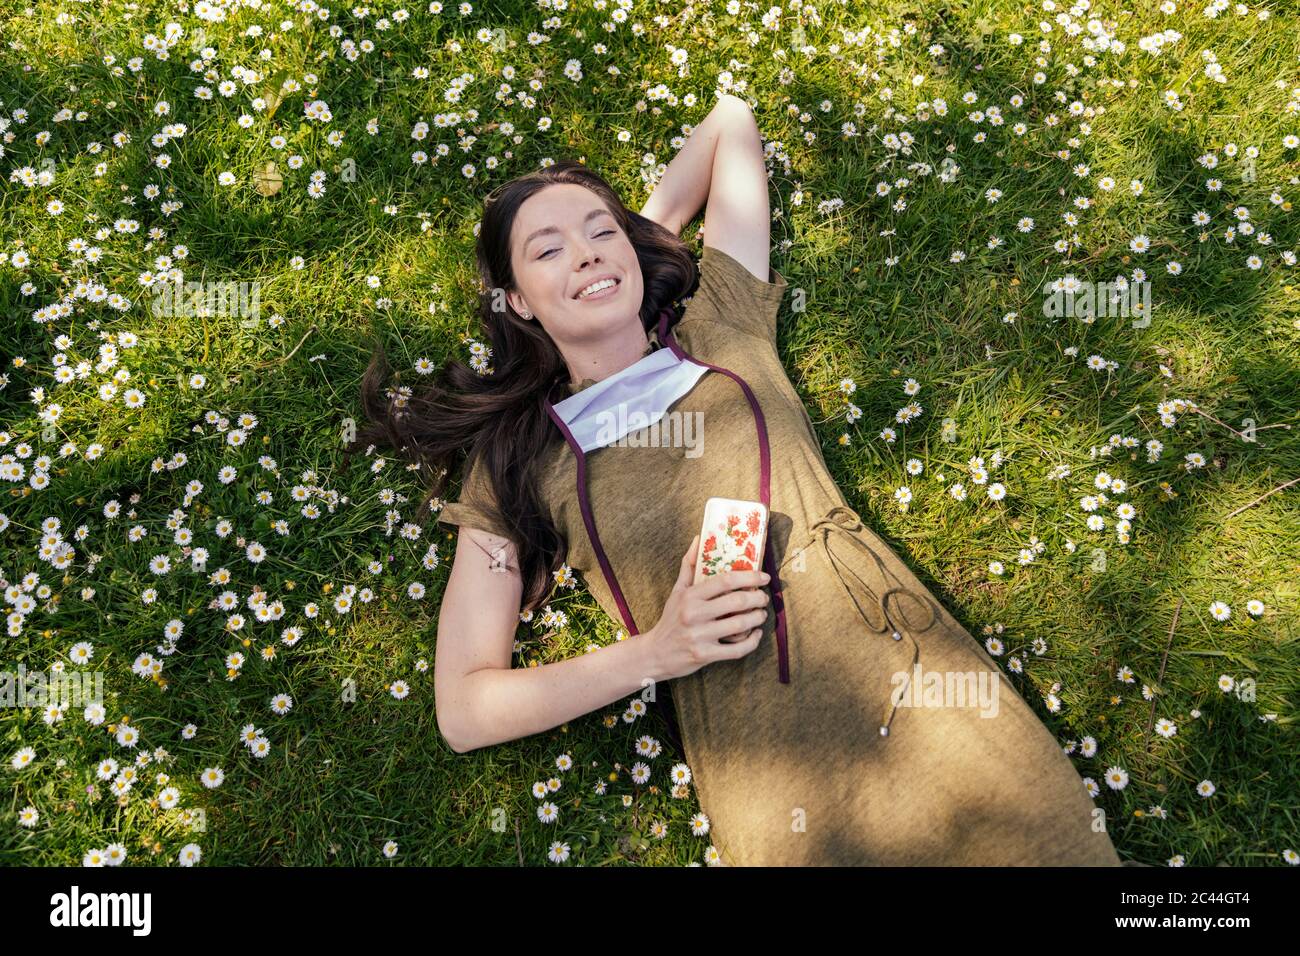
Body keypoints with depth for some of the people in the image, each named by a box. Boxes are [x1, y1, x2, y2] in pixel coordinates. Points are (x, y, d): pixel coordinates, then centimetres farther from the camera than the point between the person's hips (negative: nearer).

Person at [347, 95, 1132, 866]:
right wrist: (657, 652, -9)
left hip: (913, 674, 2)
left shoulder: (720, 325, 10)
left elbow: (732, 121, 23)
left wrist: (649, 231, 24)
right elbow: (464, 710, 0)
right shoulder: (518, 464, 5)